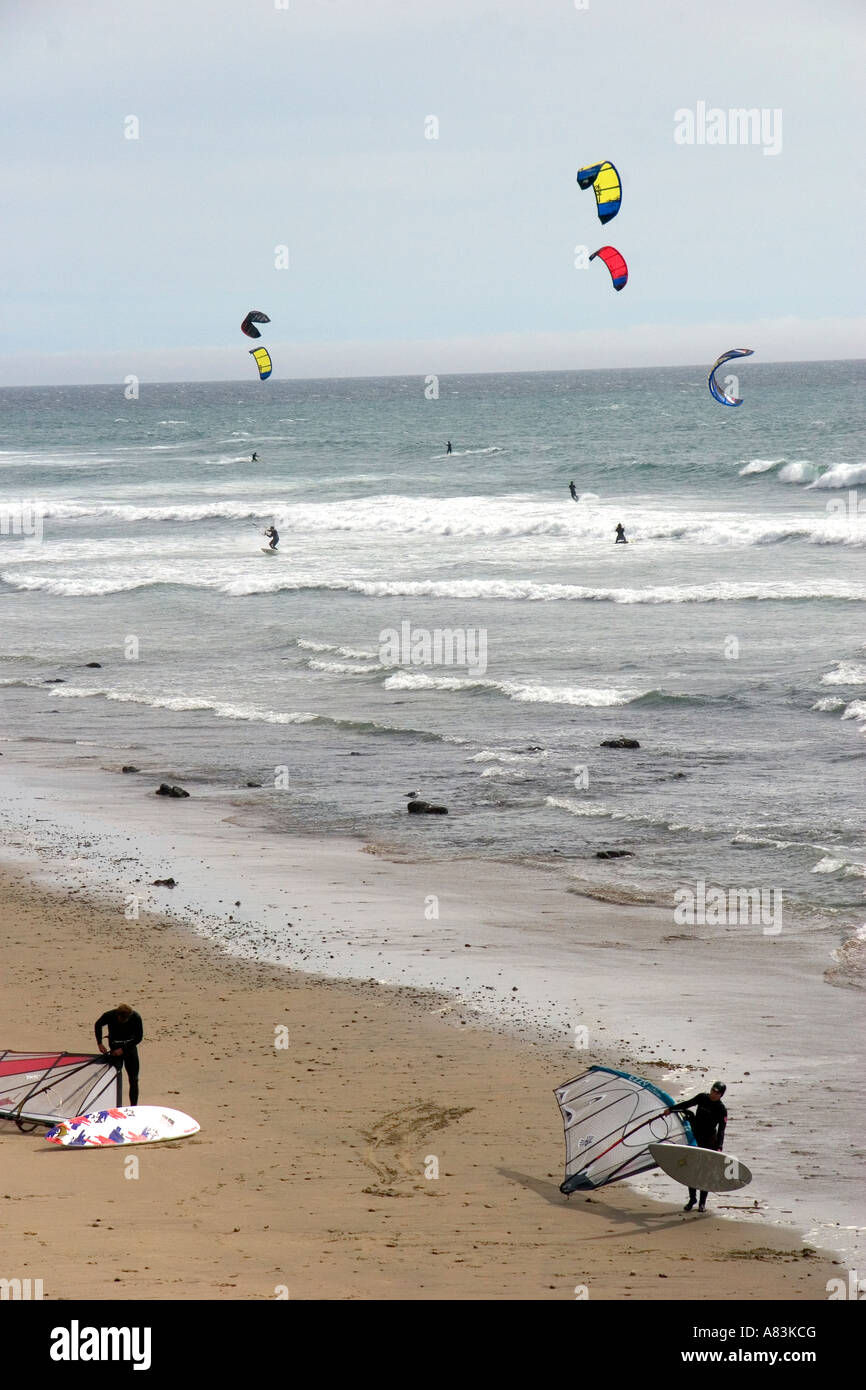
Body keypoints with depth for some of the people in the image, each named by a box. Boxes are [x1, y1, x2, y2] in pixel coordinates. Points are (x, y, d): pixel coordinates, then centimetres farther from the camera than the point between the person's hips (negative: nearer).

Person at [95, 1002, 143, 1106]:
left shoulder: (136, 1018, -21)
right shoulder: (109, 1016, -21)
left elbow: (139, 1037, -11)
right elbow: (98, 1025, 1)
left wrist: (123, 1049, -16)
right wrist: (99, 1043, -6)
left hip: (130, 1047, 1)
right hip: (115, 1049, -1)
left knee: (134, 1080, 2)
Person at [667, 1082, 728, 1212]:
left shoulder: (721, 1110, -12)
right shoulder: (702, 1098, 0)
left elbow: (721, 1131, -19)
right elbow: (688, 1104, 15)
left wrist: (719, 1147, -31)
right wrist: (671, 1109, 22)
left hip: (709, 1141, -4)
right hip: (694, 1138, 4)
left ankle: (702, 1202, 8)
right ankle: (692, 1198, 15)